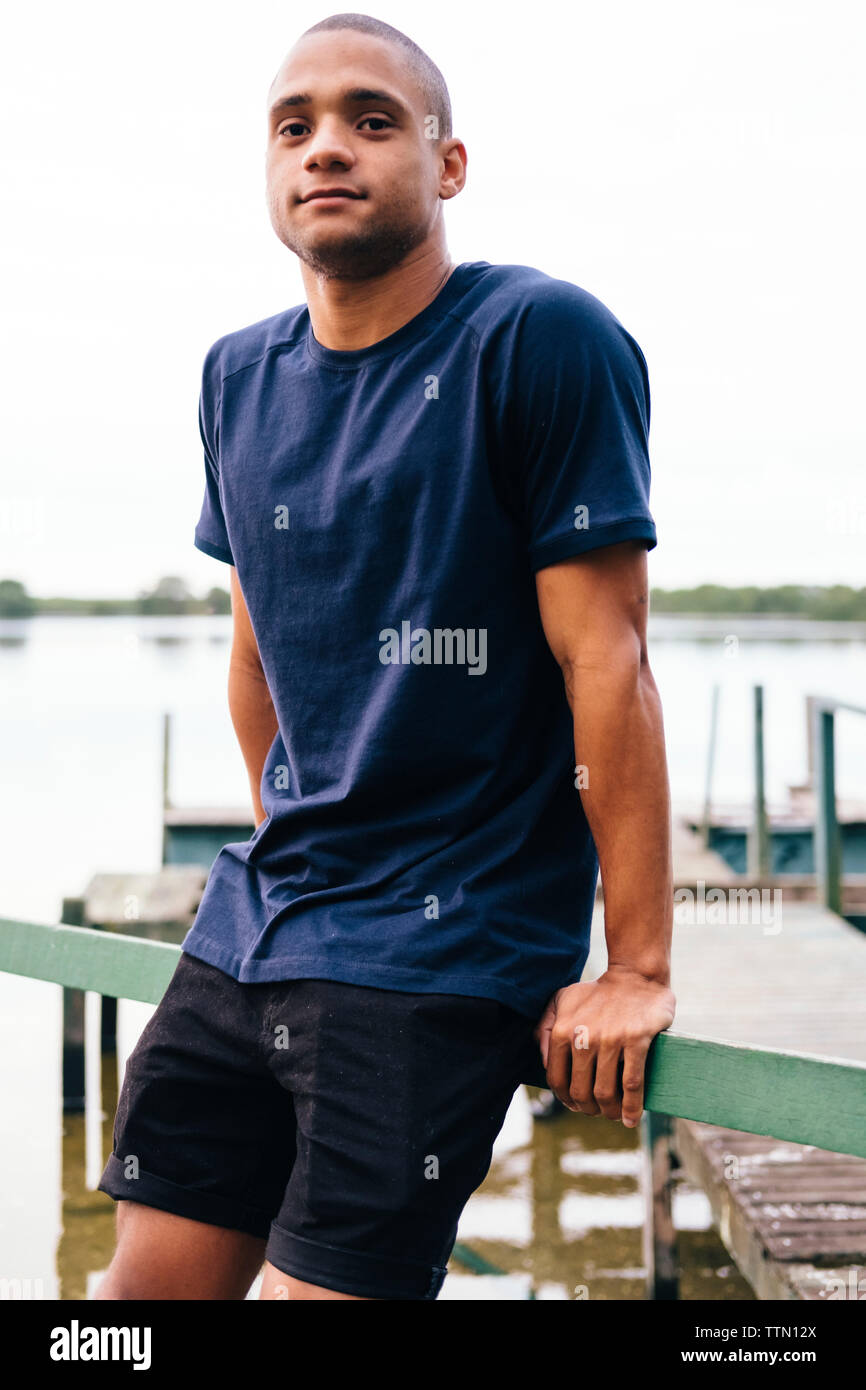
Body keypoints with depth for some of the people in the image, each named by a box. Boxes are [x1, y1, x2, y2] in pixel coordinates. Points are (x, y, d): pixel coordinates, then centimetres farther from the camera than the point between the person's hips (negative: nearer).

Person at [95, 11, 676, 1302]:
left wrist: (636, 969, -13)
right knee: (145, 1285, 9)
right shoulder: (239, 374, 10)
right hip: (246, 935, 6)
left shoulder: (542, 340, -10)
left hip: (443, 954, -6)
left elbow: (605, 662, -14)